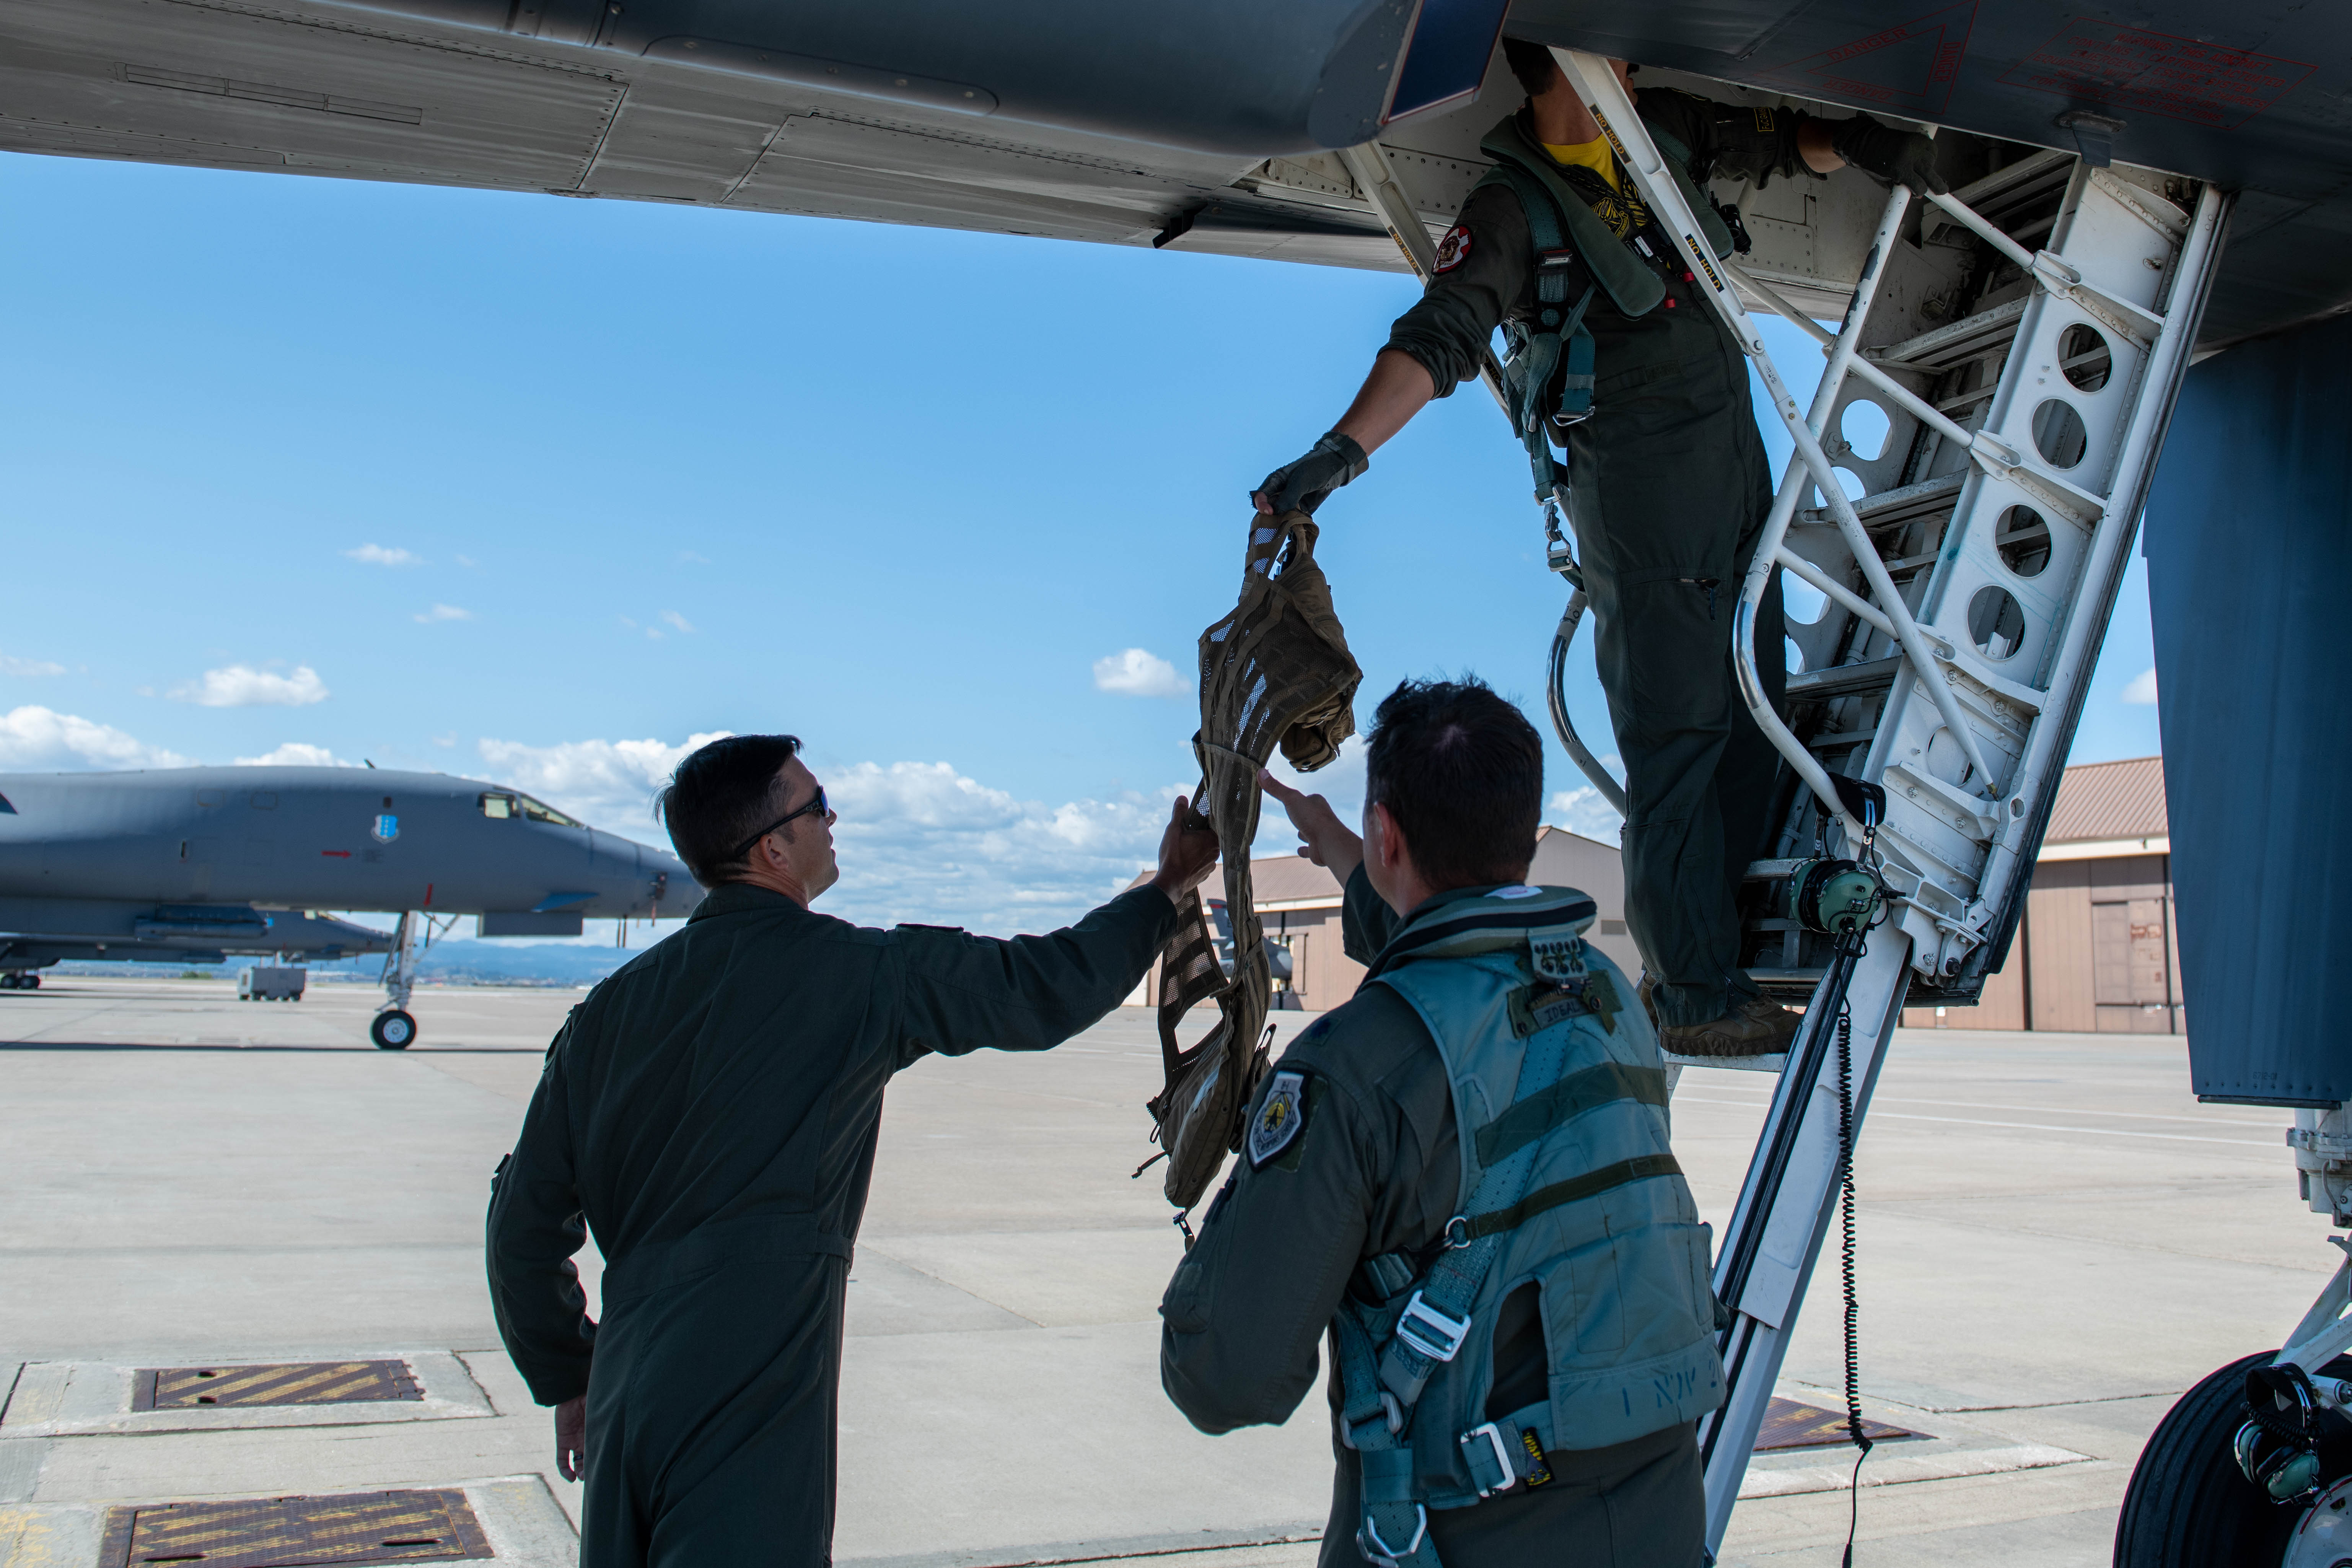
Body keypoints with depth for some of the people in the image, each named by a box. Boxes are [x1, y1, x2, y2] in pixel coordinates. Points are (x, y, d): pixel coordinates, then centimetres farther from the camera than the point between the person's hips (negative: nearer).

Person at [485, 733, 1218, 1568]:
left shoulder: (612, 1005, 7)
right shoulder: (857, 973, -9)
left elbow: (527, 1213, 12)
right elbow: (1044, 989, -3)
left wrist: (567, 1376, 24)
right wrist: (1165, 889, 13)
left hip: (624, 1399, 7)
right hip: (746, 1407, -6)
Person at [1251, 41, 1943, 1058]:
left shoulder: (1663, 132, 11)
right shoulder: (1514, 209, -9)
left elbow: (1784, 140, 23)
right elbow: (1436, 342, -19)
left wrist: (1859, 141, 1)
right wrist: (1341, 451, -33)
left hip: (1738, 457, 8)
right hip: (1637, 487, -8)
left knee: (1751, 706, 8)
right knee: (1678, 730, -10)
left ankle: (1732, 942, 17)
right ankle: (1694, 995, -6)